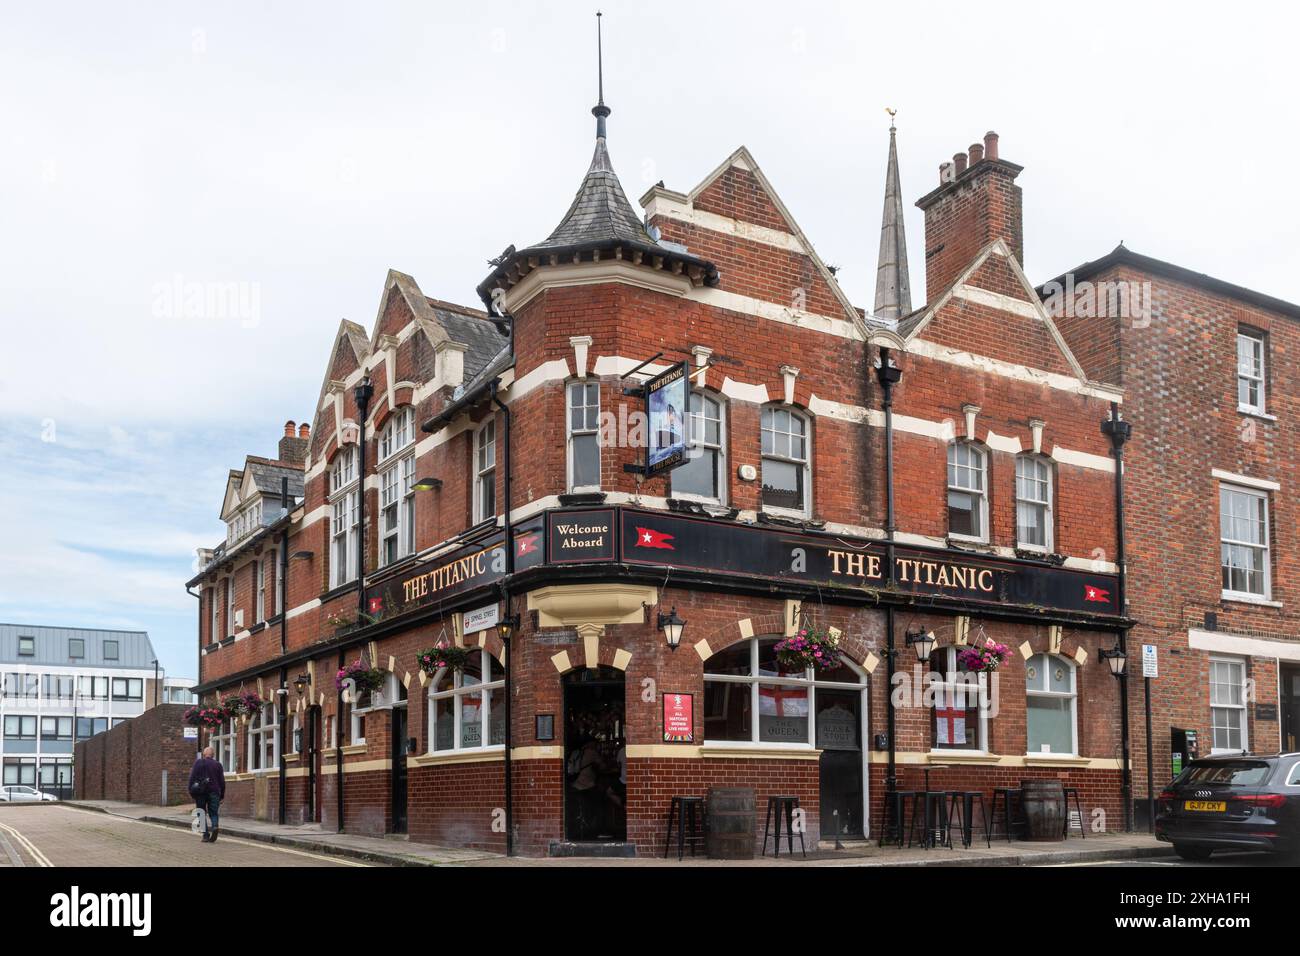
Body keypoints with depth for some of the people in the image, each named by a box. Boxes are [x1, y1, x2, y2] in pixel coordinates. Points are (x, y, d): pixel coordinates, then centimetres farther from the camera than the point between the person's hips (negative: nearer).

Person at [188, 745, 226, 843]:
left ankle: (206, 835, -1)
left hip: (200, 792, -1)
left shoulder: (198, 763, 3)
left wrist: (191, 791, -1)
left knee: (202, 814, 7)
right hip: (214, 792, 1)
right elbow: (222, 781, 7)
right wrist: (222, 795, 12)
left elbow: (192, 778, -5)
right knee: (213, 813, 8)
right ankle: (215, 827, -20)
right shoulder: (217, 765, 8)